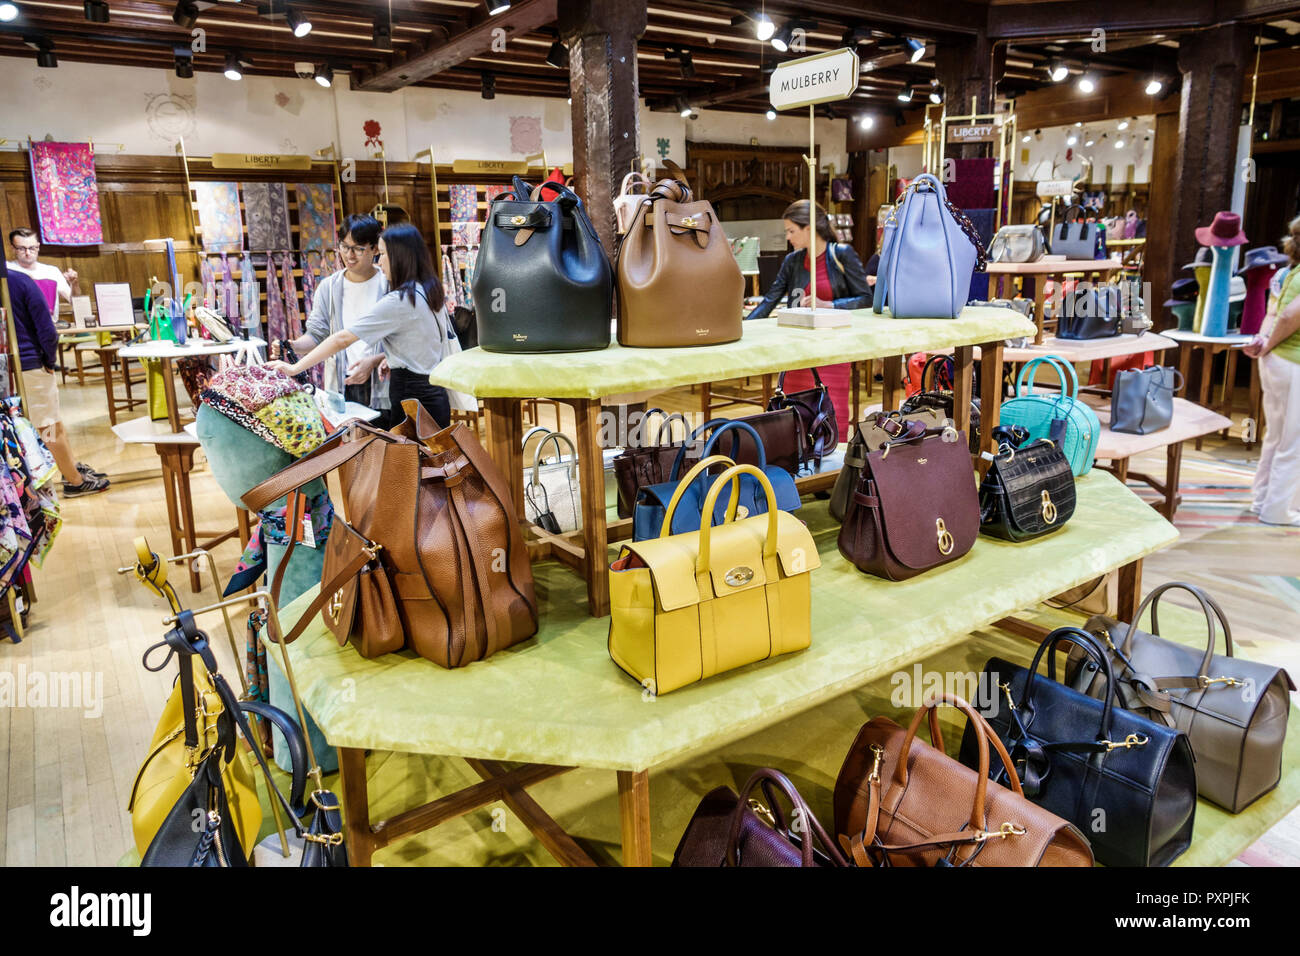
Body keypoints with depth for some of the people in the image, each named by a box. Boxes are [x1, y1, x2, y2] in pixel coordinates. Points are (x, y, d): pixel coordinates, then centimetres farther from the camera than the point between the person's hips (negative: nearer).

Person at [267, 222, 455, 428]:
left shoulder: (399, 301, -17)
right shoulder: (431, 291, 10)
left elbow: (342, 339, -16)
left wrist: (295, 368, -11)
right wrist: (393, 359, 9)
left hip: (413, 398, -9)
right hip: (435, 394, 9)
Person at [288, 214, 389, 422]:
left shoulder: (390, 285, -3)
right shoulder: (329, 287, 9)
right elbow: (317, 333, 6)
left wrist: (374, 361, -18)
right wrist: (291, 346, -14)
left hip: (380, 388, -3)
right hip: (340, 387, 3)